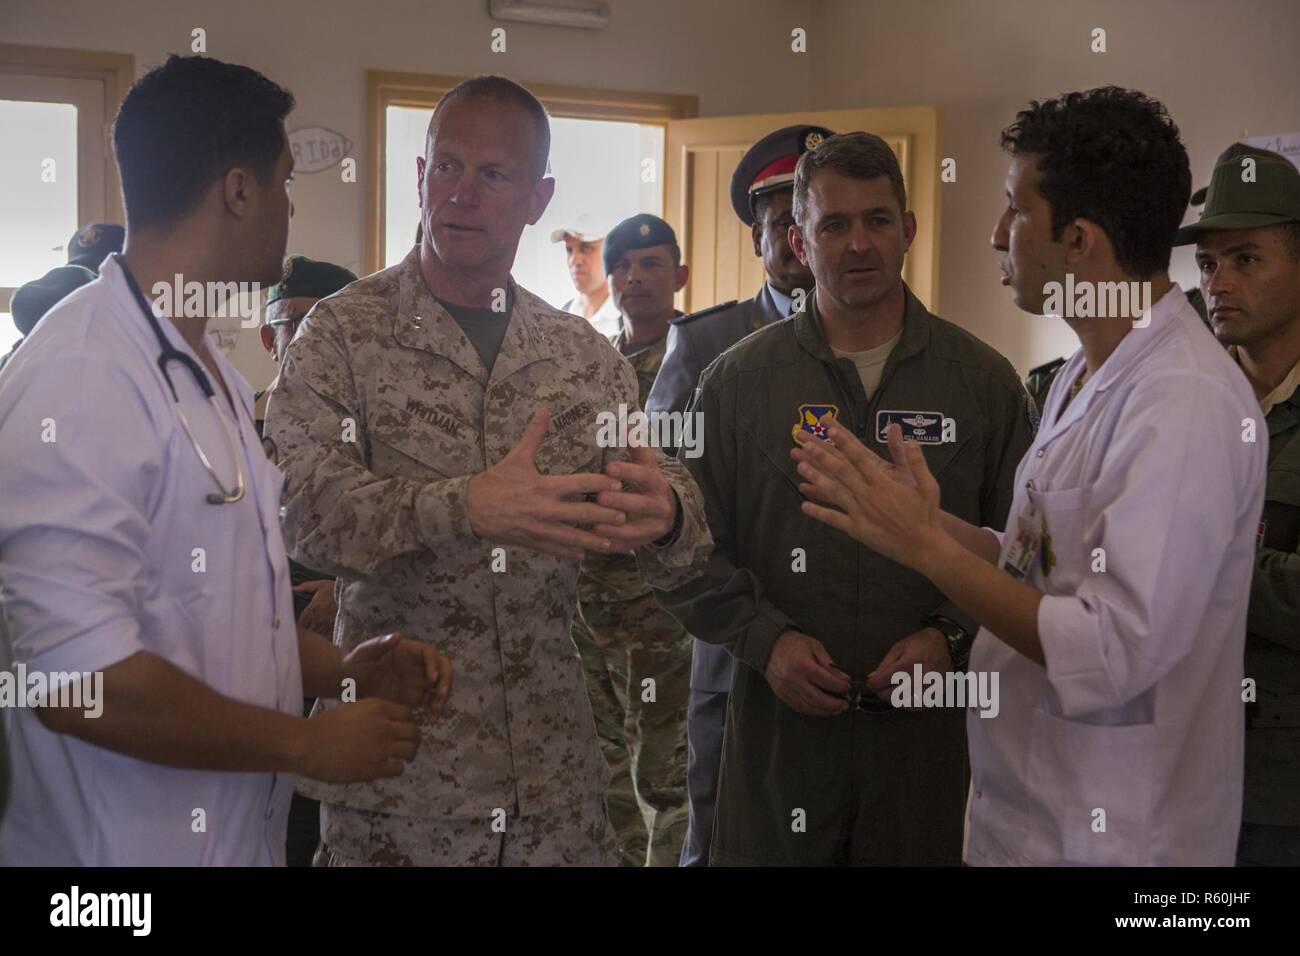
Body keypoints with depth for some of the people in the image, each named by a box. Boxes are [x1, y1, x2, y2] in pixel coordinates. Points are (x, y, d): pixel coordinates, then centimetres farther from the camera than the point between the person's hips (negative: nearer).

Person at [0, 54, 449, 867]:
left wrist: (344, 669, 3)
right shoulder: (82, 379, -20)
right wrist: (311, 744, -16)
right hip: (122, 844, -9)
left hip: (244, 834, 9)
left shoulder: (214, 376, 11)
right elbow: (80, 681, -26)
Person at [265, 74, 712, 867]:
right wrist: (465, 506, -36)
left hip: (554, 765, 4)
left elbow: (683, 540, 1)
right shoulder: (343, 333, -4)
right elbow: (305, 508, -19)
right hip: (396, 773, -3)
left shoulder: (586, 355, 6)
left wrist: (664, 518, -24)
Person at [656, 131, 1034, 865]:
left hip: (933, 729, 0)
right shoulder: (740, 380, 3)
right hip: (780, 723, 0)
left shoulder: (983, 380, 3)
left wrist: (952, 635, -10)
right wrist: (765, 637, -10)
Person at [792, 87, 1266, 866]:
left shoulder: (1187, 405, -22)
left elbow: (1111, 653, -26)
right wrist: (920, 514, -3)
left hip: (1111, 835, -8)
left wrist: (925, 545, -21)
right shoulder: (1086, 376, 7)